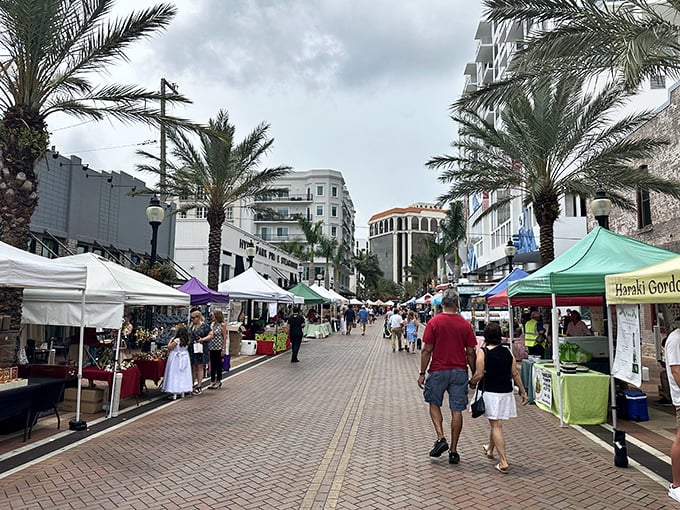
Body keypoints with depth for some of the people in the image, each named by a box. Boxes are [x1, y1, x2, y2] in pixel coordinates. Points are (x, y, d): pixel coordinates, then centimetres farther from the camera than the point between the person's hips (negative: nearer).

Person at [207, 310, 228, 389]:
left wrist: (224, 349, -13)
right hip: (212, 347, 6)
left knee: (218, 364, 4)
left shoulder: (222, 325, -9)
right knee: (212, 365, 10)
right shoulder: (212, 324, 9)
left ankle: (218, 382, 15)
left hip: (219, 348, -6)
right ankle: (212, 381, 19)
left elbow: (225, 337, -10)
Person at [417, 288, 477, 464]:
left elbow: (427, 350, -8)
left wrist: (422, 373, -1)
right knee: (457, 410, 7)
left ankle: (440, 438, 2)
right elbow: (470, 353, 1)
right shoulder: (465, 324, -1)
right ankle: (453, 451, 12)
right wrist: (474, 374, 12)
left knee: (434, 404, 18)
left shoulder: (434, 322, -7)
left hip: (438, 371, -2)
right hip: (459, 372, 2)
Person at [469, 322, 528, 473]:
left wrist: (471, 383, 4)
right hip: (506, 393, 5)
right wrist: (523, 392, 8)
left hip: (491, 393, -5)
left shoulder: (482, 352, -12)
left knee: (496, 426, -1)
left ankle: (503, 462, -7)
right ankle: (489, 449, 44)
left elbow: (479, 375, -16)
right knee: (495, 423, 22)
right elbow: (515, 374, 1)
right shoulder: (508, 353, 1)